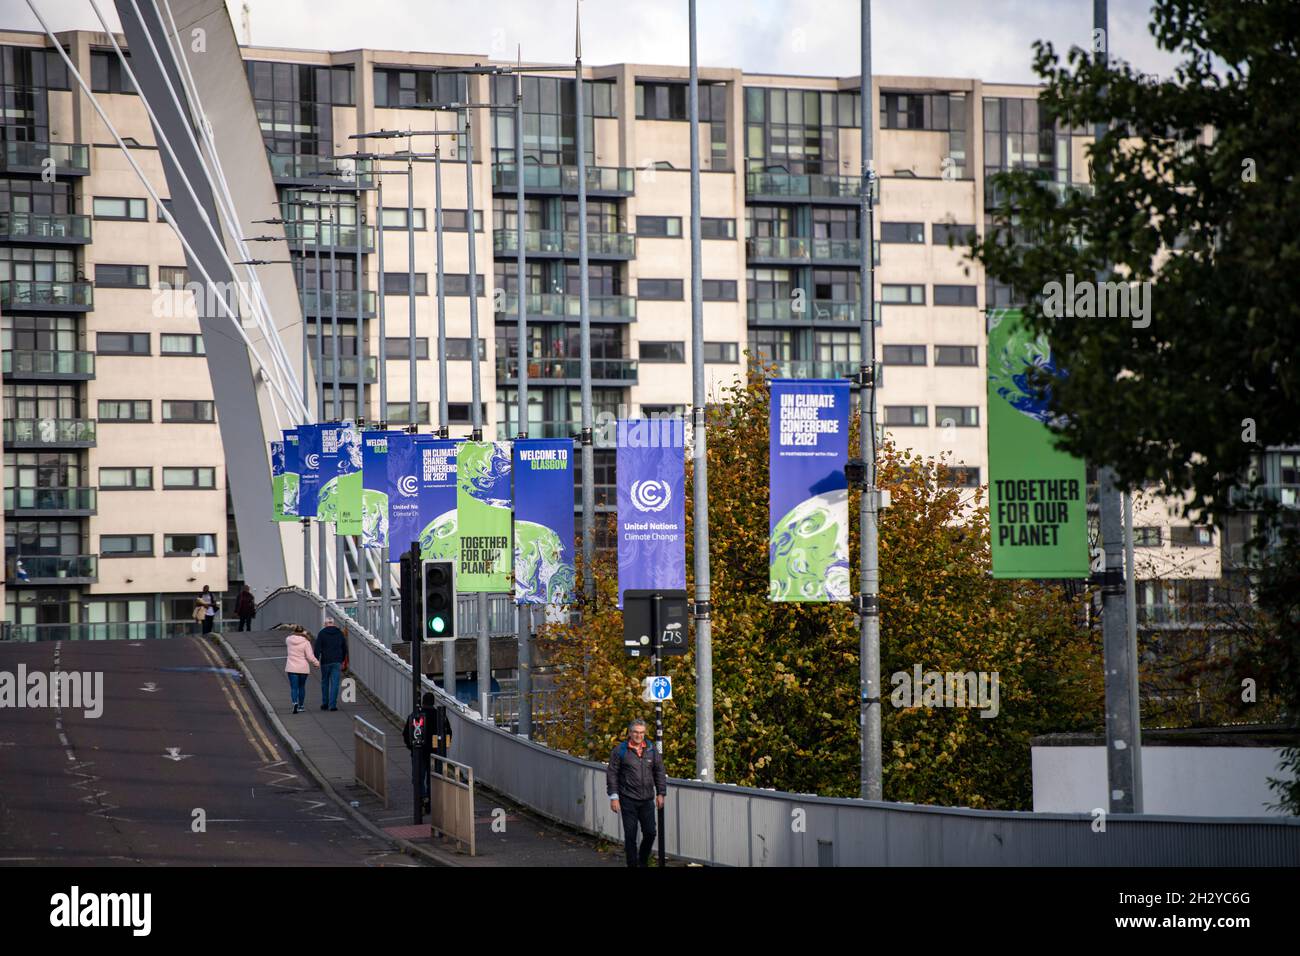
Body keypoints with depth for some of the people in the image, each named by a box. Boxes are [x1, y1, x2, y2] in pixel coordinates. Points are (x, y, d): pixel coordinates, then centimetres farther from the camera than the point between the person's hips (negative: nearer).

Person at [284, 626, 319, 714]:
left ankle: (295, 703, -24)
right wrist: (317, 663, 4)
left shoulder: (288, 640, -2)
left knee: (293, 688, -1)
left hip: (291, 668, 0)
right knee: (301, 687, 16)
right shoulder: (306, 642, -10)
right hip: (303, 668, 0)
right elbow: (310, 656, -12)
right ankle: (301, 706, 25)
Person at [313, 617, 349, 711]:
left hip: (325, 662, -2)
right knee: (335, 683, 0)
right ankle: (333, 705, -6)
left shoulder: (322, 633, -2)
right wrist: (342, 660, 24)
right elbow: (344, 648, 15)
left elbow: (318, 648, -9)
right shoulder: (340, 633, 8)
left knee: (324, 683, 12)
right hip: (337, 662, 2)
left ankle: (325, 703, 17)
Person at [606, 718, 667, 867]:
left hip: (647, 800, 3)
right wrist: (613, 797, -6)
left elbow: (660, 773, 14)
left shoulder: (651, 750, 8)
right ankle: (632, 863, 8)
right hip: (628, 800, -3)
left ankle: (643, 861, 25)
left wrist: (661, 793, 7)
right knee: (630, 835, -1)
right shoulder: (620, 751, -3)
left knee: (650, 833, 4)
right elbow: (611, 774, -2)